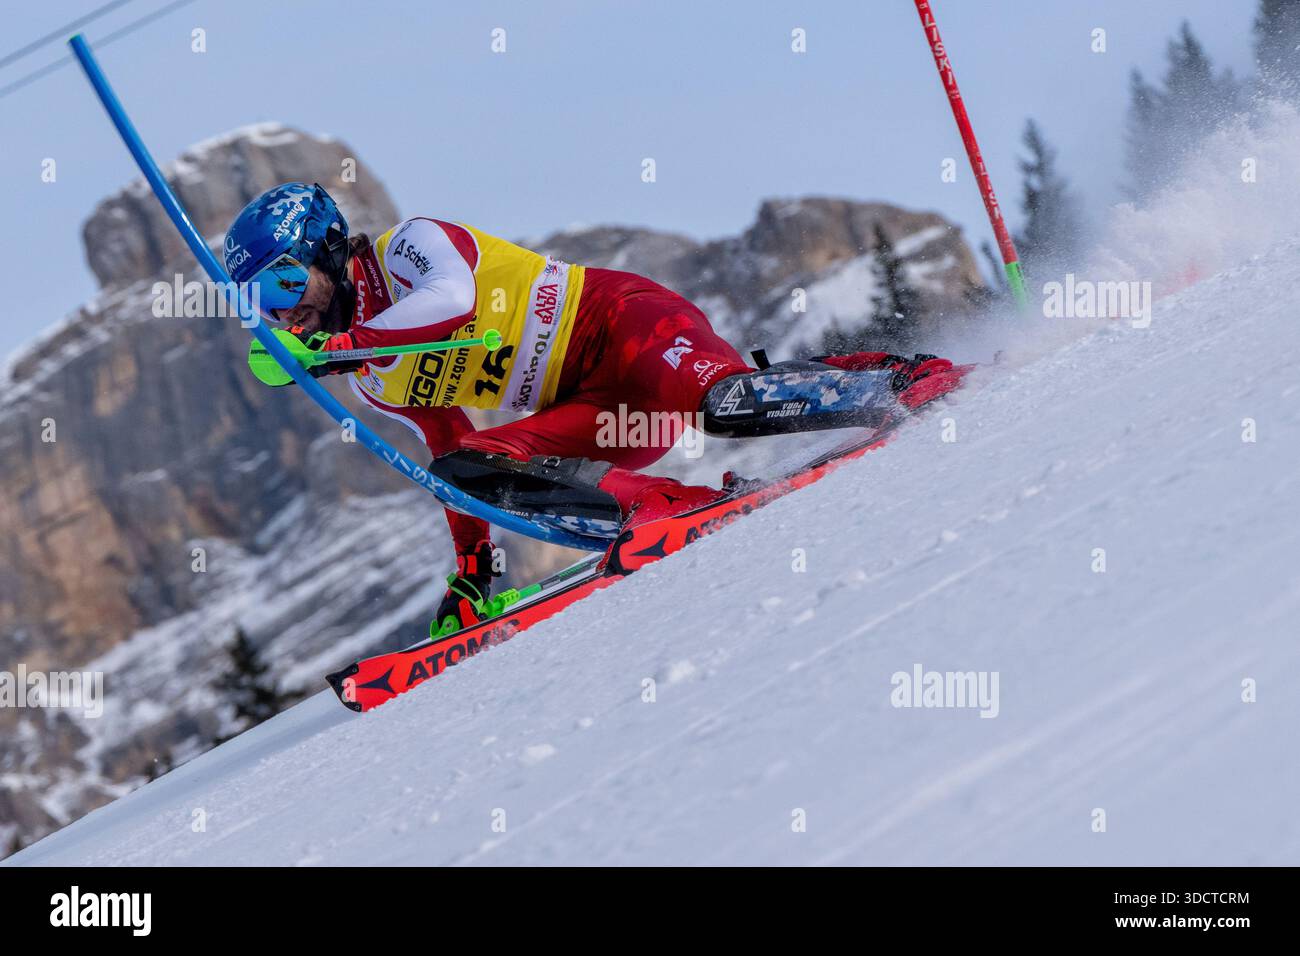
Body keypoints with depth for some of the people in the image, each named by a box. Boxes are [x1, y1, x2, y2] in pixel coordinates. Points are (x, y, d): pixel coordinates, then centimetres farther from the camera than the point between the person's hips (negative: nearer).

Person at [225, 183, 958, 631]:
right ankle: (680, 510, -22)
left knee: (721, 403, -35)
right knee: (474, 467, -16)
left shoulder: (405, 247, -6)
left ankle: (907, 383, -15)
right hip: (592, 409, 8)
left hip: (615, 319, -8)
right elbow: (449, 449, 23)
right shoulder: (373, 382, 16)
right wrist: (471, 566, 15)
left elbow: (451, 298, -29)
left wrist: (339, 344, -32)